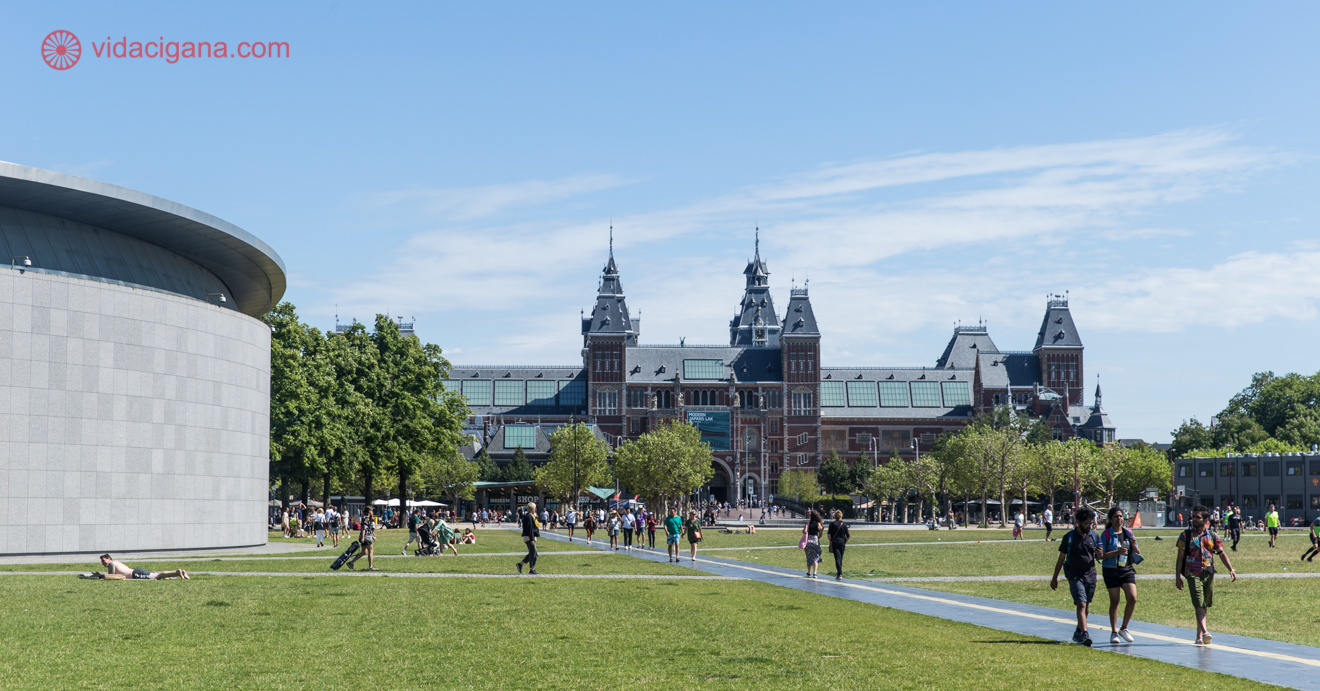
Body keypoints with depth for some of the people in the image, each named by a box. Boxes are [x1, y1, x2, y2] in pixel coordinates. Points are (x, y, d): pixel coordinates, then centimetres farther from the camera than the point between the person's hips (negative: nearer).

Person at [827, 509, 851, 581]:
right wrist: (845, 542, 15)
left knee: (837, 558, -6)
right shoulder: (844, 524, 0)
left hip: (834, 543, -2)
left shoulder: (832, 524, -2)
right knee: (840, 558, 14)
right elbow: (848, 535, 0)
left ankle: (840, 574, -18)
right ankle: (839, 573, 24)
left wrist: (830, 542, 7)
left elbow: (829, 534, -4)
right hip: (842, 543, 2)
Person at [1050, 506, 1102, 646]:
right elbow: (1061, 559, 3)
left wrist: (1098, 554, -11)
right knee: (1081, 604, -16)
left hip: (1090, 575, 4)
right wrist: (1055, 578, 5)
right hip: (1075, 575, -4)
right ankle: (1084, 634, -25)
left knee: (1087, 606, 11)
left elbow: (1098, 557, 14)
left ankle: (1079, 632, 28)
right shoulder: (1069, 537, -4)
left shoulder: (1094, 536, 6)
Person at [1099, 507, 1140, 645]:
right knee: (1114, 601, 1)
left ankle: (1124, 628, 9)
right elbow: (1101, 555, -10)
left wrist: (1133, 544, -8)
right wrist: (1117, 552, -21)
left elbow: (1137, 553, 13)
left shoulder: (1128, 533, 10)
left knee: (1133, 598, -8)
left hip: (1127, 570, 4)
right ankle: (1114, 632, 13)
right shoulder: (1106, 534, -3)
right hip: (1111, 571, -4)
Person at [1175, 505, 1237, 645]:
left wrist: (1231, 569, -3)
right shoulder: (1186, 535, 2)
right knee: (1199, 604, -16)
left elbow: (1222, 554, 11)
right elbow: (1180, 557, 3)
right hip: (1193, 574, -3)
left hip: (1209, 574, 3)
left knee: (1205, 606, 10)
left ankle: (1199, 636, 22)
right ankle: (1204, 632, -29)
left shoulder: (1212, 536, 8)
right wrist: (1177, 577, -1)